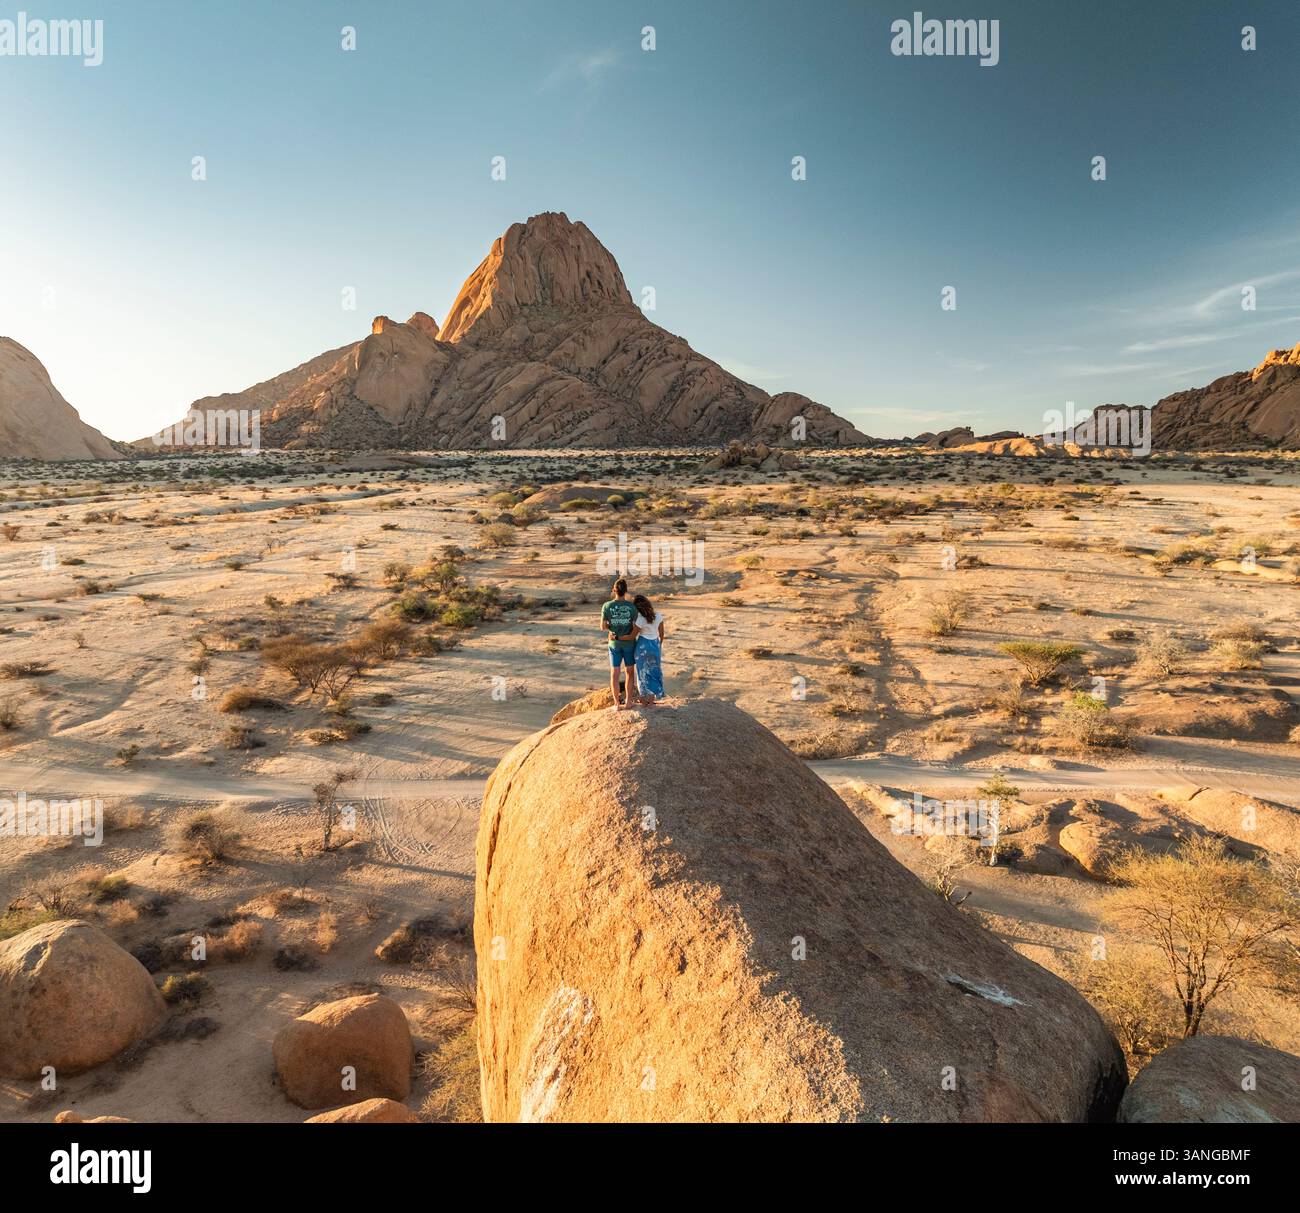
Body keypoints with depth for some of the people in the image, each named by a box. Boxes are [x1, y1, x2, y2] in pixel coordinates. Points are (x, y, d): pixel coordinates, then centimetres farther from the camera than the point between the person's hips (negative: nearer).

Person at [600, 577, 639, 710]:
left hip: (614, 643, 0)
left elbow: (603, 627, -7)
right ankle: (628, 702, 16)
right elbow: (636, 627, -9)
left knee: (614, 673, 9)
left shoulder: (607, 606, -11)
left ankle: (617, 703, 11)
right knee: (630, 672, 14)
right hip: (629, 643, 0)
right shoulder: (631, 606, -12)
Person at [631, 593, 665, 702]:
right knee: (654, 670, 17)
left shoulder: (639, 620, -21)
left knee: (643, 671, 12)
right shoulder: (658, 616, -7)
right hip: (655, 644, 4)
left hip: (643, 646, -4)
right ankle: (652, 698, 23)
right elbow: (661, 633, 3)